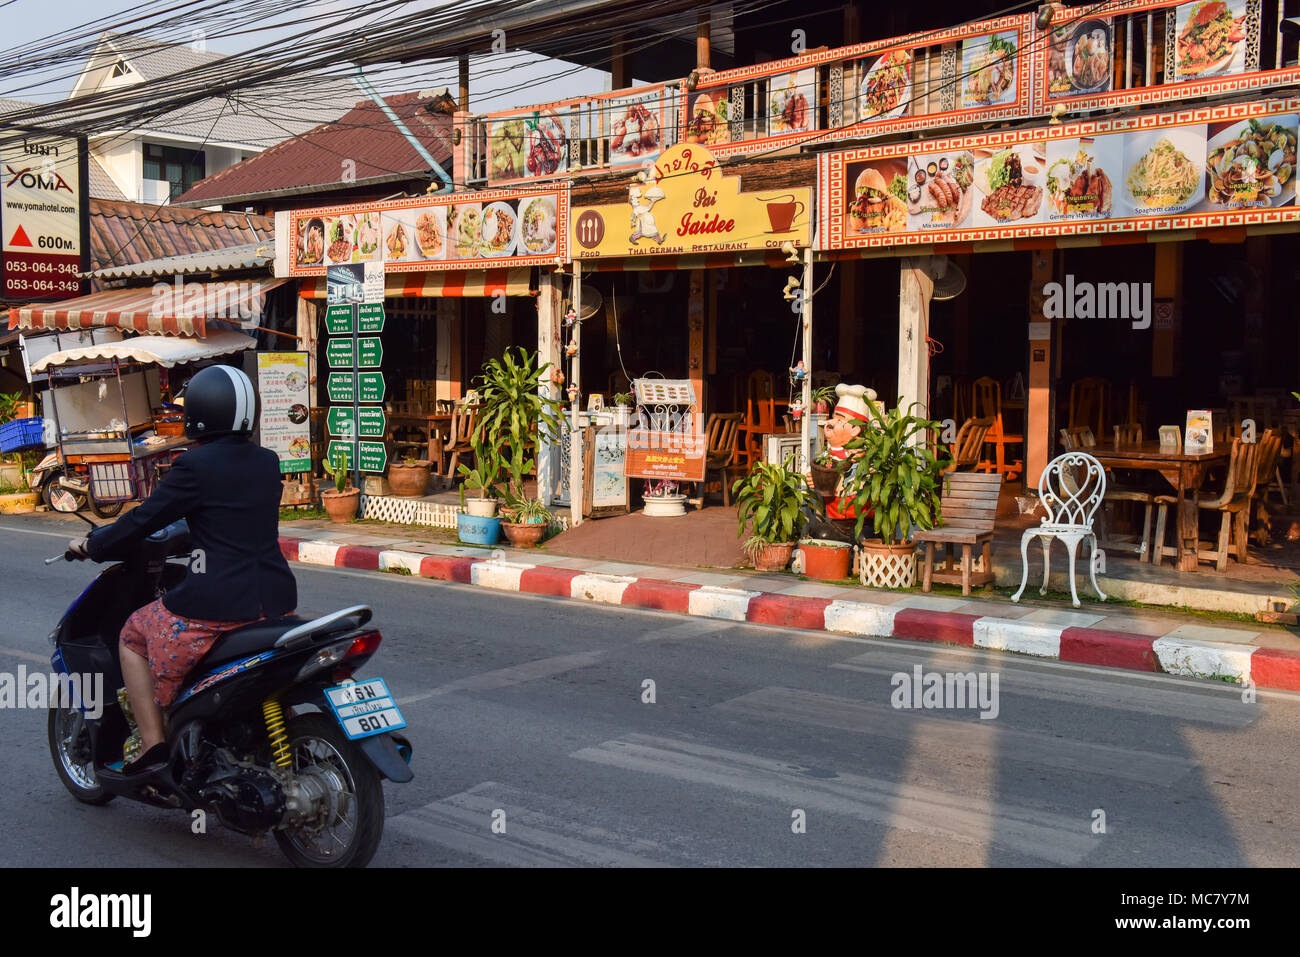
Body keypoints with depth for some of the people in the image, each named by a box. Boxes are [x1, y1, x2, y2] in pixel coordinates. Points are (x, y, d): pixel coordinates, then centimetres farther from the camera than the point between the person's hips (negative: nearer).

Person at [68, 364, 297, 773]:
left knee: (134, 634, 15)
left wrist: (92, 545, 13)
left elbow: (146, 518, -4)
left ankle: (153, 746, 9)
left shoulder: (195, 466, -9)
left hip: (216, 604, -6)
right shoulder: (268, 462, 10)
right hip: (277, 599, 6)